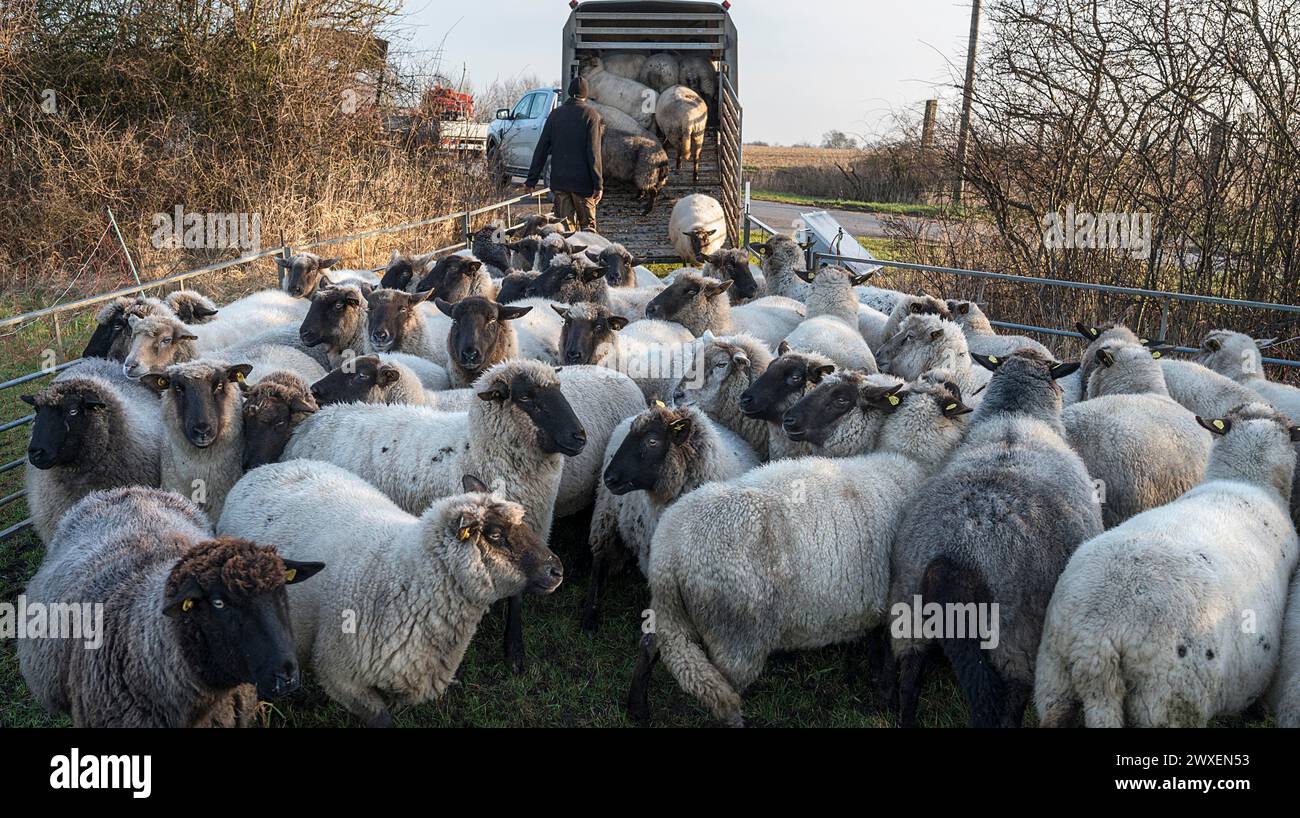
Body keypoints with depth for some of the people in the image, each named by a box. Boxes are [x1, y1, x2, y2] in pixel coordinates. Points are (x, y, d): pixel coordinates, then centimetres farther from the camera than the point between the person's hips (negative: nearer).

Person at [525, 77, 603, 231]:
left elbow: (541, 149, 8)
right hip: (582, 181, -3)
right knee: (587, 223, 5)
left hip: (559, 180, 3)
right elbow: (593, 152, -11)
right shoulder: (591, 114, -4)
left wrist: (532, 179, 11)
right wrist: (598, 183, -11)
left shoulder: (555, 114, 8)